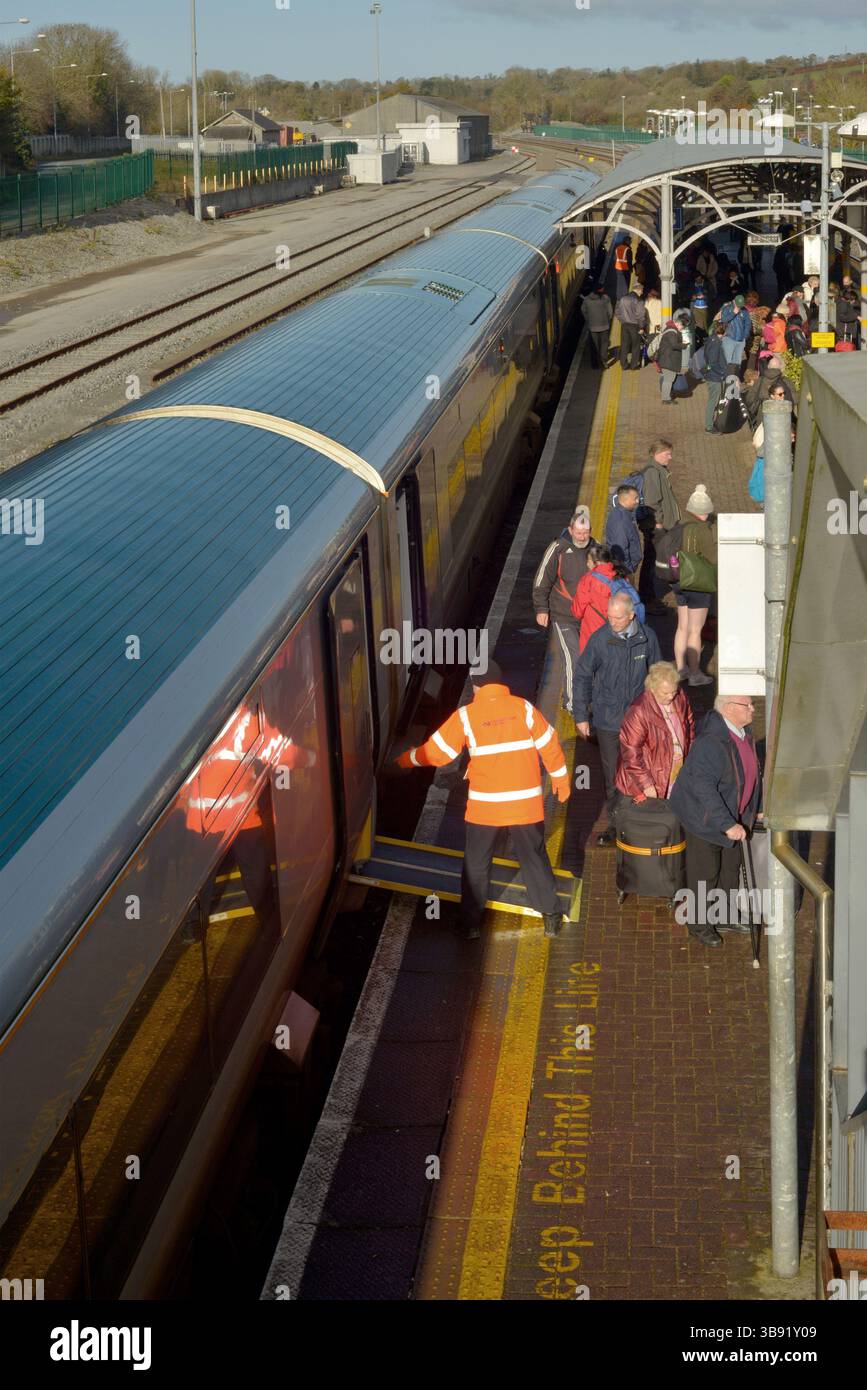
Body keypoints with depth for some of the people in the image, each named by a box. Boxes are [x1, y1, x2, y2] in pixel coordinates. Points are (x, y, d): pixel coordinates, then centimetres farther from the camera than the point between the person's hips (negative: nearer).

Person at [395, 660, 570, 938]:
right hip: (526, 803, 1)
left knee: (476, 864, 15)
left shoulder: (466, 716, -8)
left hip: (484, 806, -1)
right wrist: (561, 780, 15)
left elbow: (437, 751, -2)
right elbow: (549, 745, 1)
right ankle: (551, 916, 20)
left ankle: (472, 921, 21)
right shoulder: (523, 708, -5)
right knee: (534, 858, 15)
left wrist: (406, 760, 16)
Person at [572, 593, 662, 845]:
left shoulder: (647, 637, -5)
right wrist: (581, 715, -1)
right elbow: (582, 677, -2)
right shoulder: (600, 639, -10)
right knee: (612, 775, 9)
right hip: (608, 719, -1)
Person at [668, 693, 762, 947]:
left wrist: (754, 809, 17)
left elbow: (751, 771, 13)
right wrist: (727, 824, -35)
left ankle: (725, 916, 40)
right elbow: (704, 788, -34)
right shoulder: (711, 742, -32)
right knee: (705, 872, 6)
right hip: (705, 816, -9)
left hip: (731, 815, 9)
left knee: (731, 867, 21)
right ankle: (698, 925, 24)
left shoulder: (744, 731, -3)